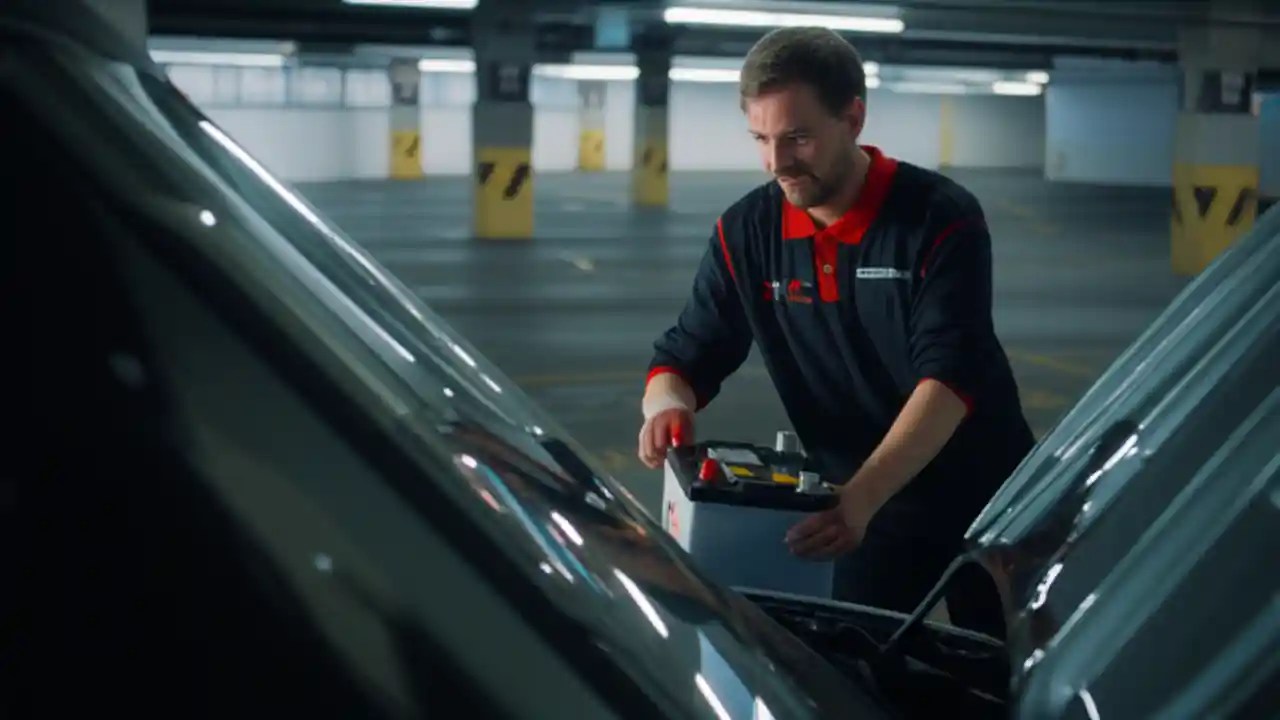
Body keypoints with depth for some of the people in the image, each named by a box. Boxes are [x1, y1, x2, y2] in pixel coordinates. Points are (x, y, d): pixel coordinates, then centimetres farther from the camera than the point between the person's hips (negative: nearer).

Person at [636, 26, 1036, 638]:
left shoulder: (941, 218, -20)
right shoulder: (746, 233, -9)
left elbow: (949, 379, -29)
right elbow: (683, 357, -4)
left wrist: (860, 498, -44)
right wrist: (667, 405, -30)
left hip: (983, 499, -2)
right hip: (866, 506, 2)